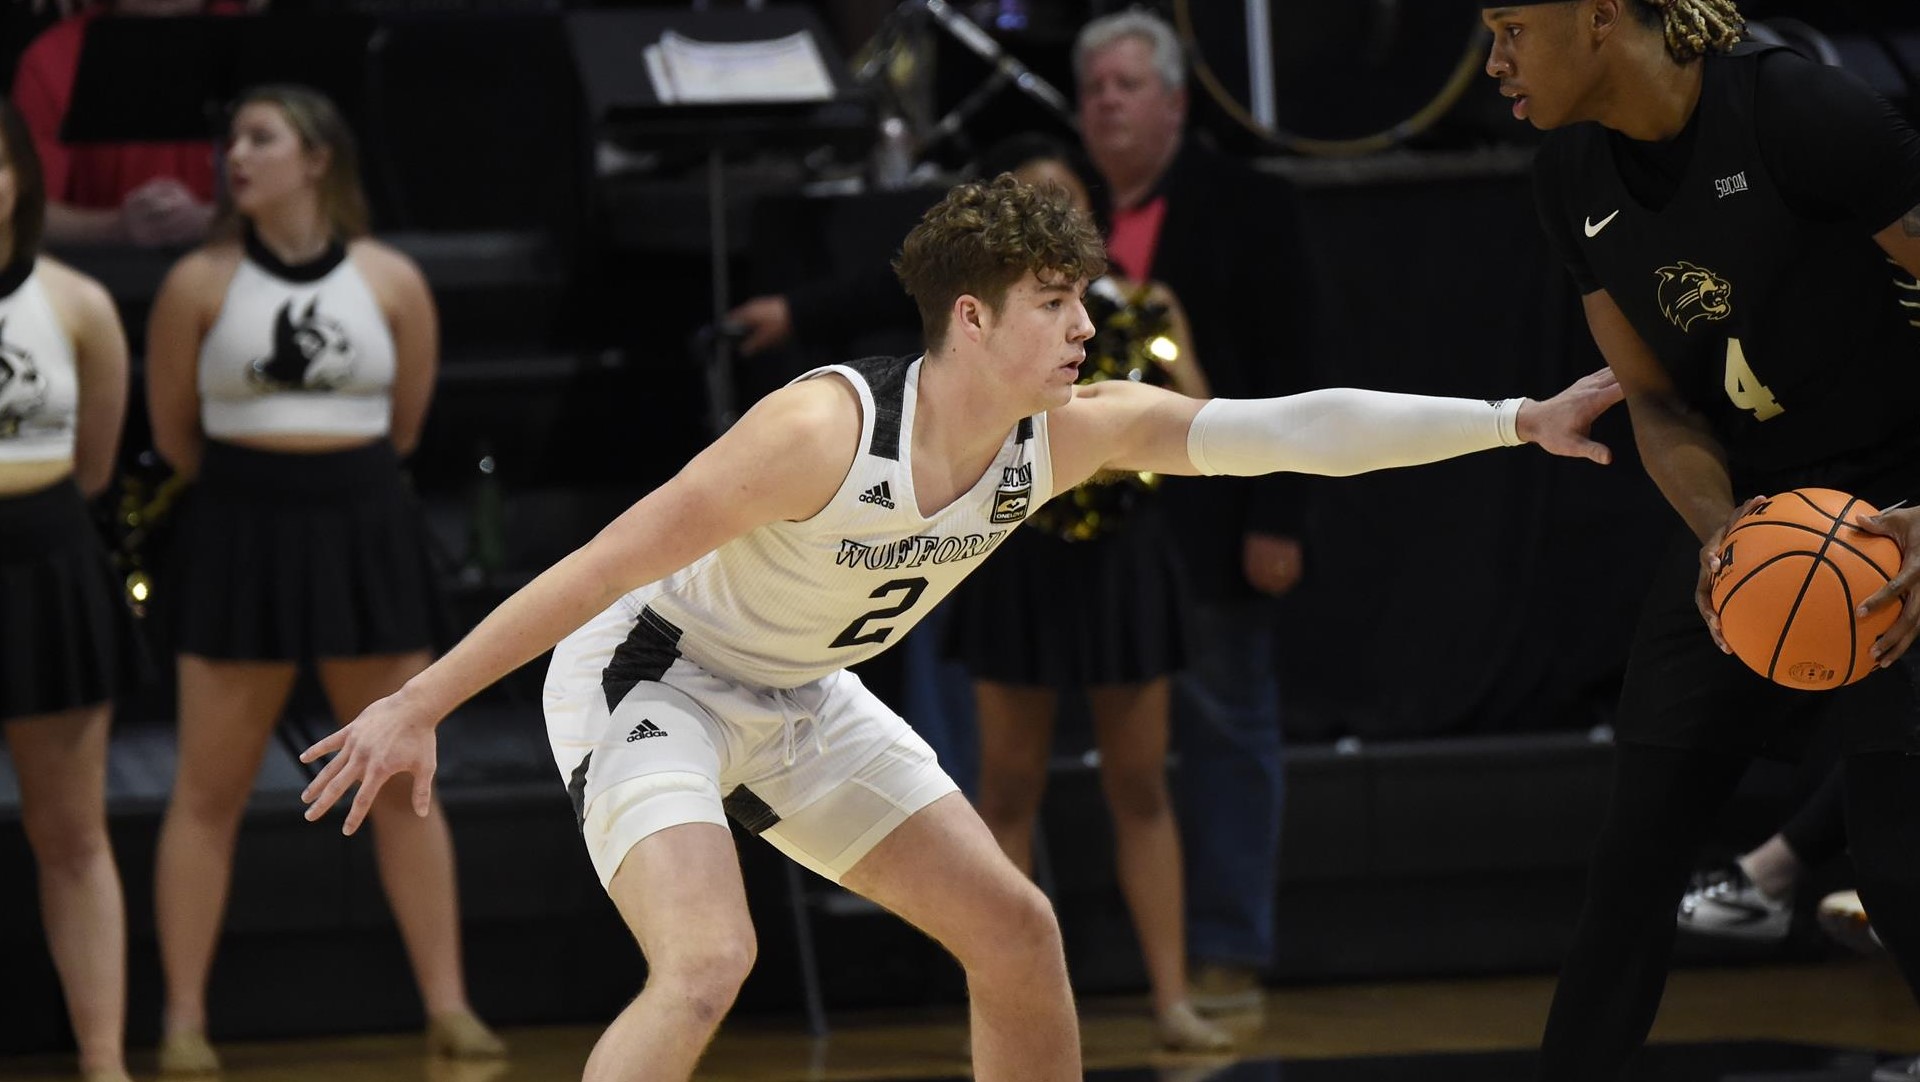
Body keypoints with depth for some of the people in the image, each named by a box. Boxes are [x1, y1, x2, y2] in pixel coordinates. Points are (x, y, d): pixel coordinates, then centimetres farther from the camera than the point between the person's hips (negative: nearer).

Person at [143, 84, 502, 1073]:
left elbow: (405, 424, 9)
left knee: (403, 785, 6)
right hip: (241, 539, -1)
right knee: (209, 789, 0)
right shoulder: (200, 284, -4)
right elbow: (173, 432, 4)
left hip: (364, 535, 1)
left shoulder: (392, 282, 0)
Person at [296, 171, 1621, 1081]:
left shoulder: (1069, 433, -13)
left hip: (800, 700, 8)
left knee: (1015, 932, 6)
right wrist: (418, 705, -28)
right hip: (649, 676, -8)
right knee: (706, 962, -29)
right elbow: (604, 564, -30)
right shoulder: (825, 429, -33)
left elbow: (1290, 428, -12)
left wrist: (1519, 421, -18)